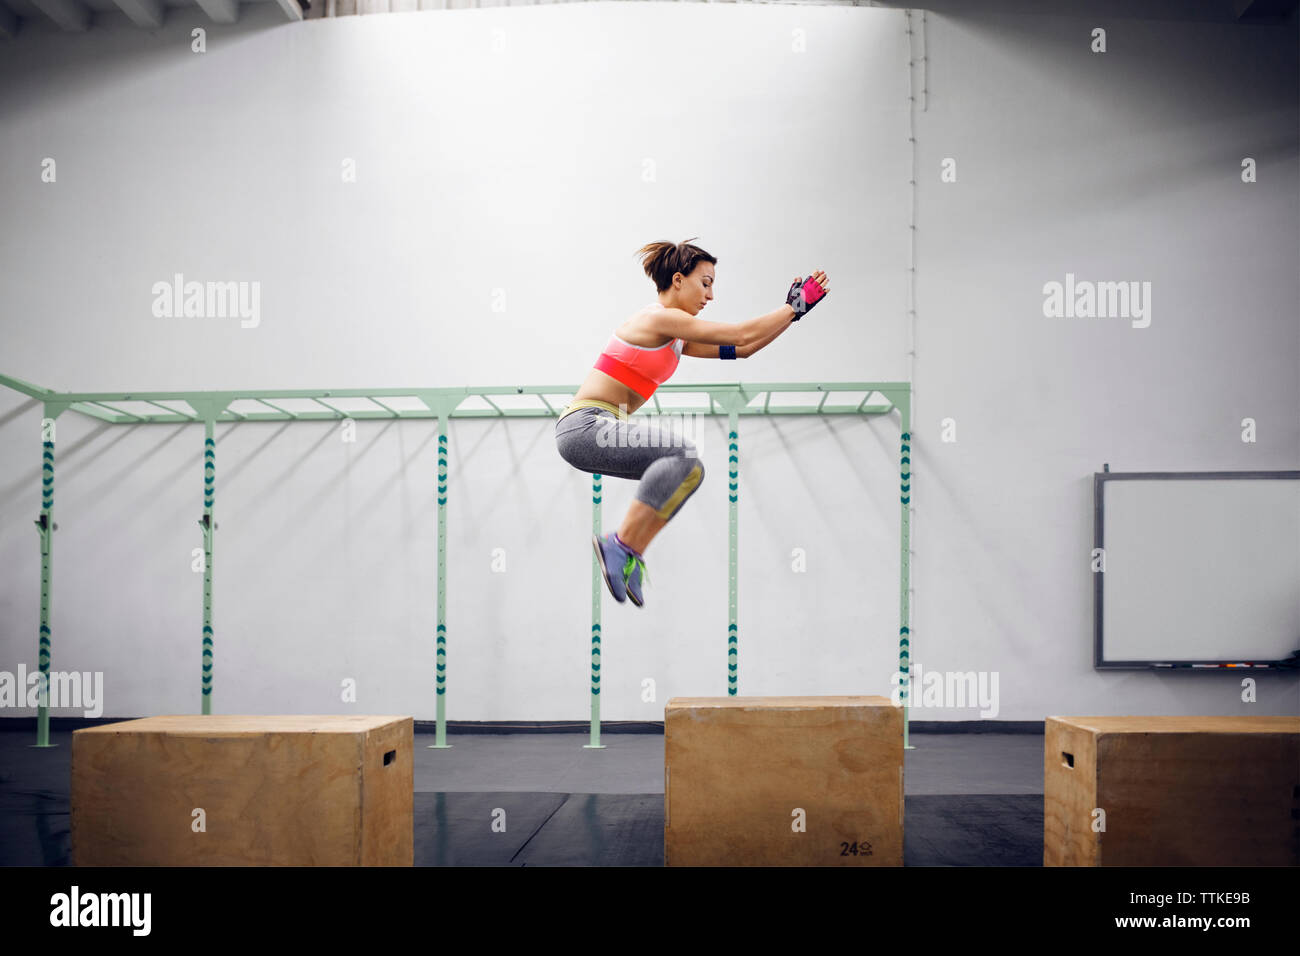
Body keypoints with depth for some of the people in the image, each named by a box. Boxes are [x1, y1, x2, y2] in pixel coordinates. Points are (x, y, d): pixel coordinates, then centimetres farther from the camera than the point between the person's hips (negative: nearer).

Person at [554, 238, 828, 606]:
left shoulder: (675, 337, 18)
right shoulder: (658, 318, -11)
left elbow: (741, 349, 17)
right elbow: (743, 333, -12)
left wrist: (793, 307, 13)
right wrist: (798, 304, -2)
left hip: (597, 429, 11)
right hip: (583, 426, -11)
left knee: (688, 470, 12)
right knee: (682, 454, -26)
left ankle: (631, 557, 7)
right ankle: (621, 545, -21)